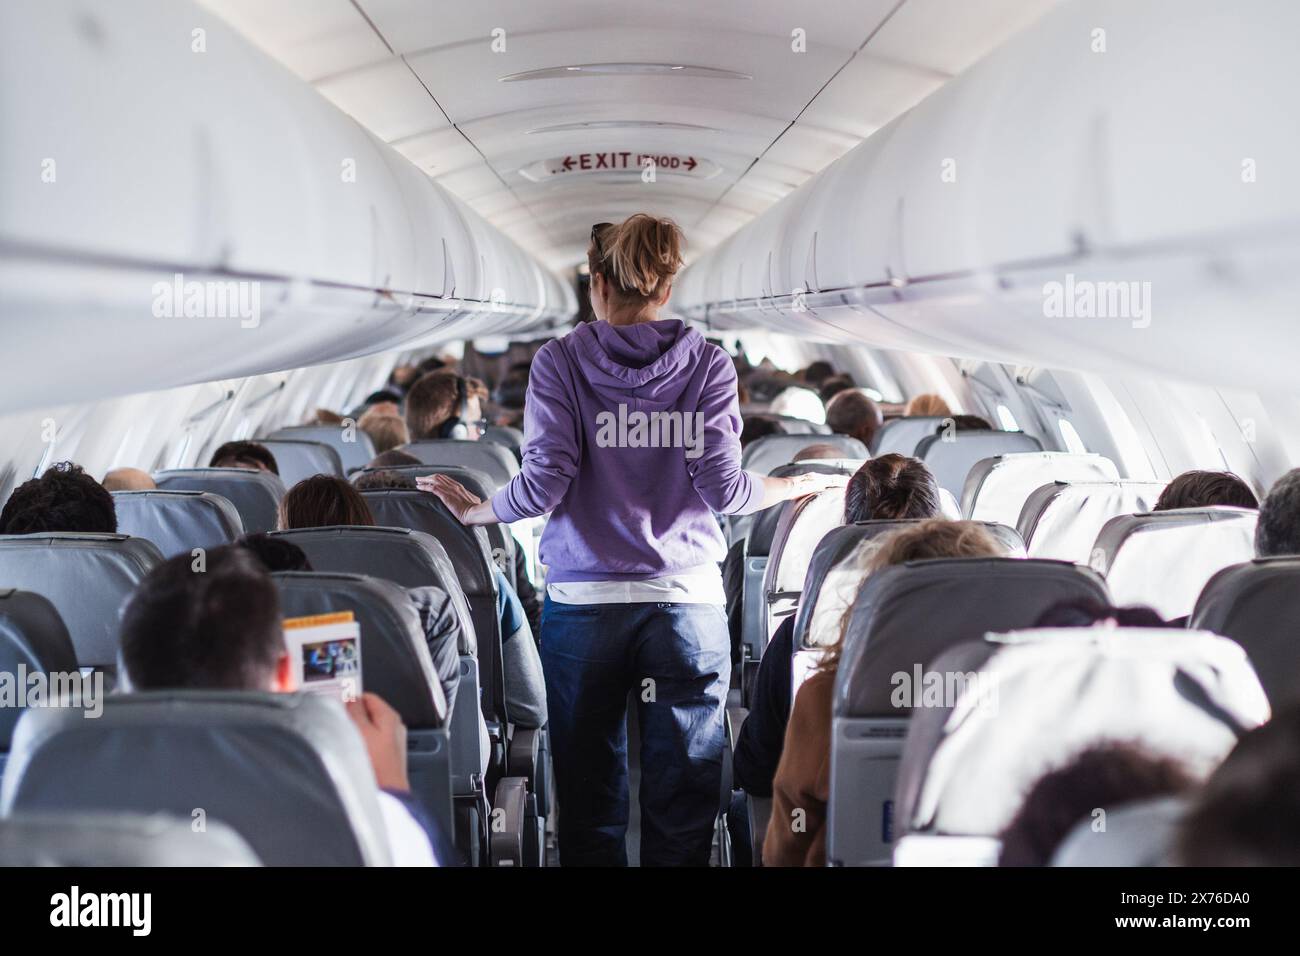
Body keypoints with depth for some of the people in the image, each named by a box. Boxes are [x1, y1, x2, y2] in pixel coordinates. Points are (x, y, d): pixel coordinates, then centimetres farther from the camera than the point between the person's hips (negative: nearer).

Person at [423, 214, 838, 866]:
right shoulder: (707, 364, 3)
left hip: (585, 600, 0)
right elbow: (723, 488, -3)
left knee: (589, 797, 8)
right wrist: (795, 487, 16)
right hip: (687, 599, 0)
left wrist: (474, 512, 11)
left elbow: (544, 483, -7)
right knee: (682, 808, 4)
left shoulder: (561, 360, 2)